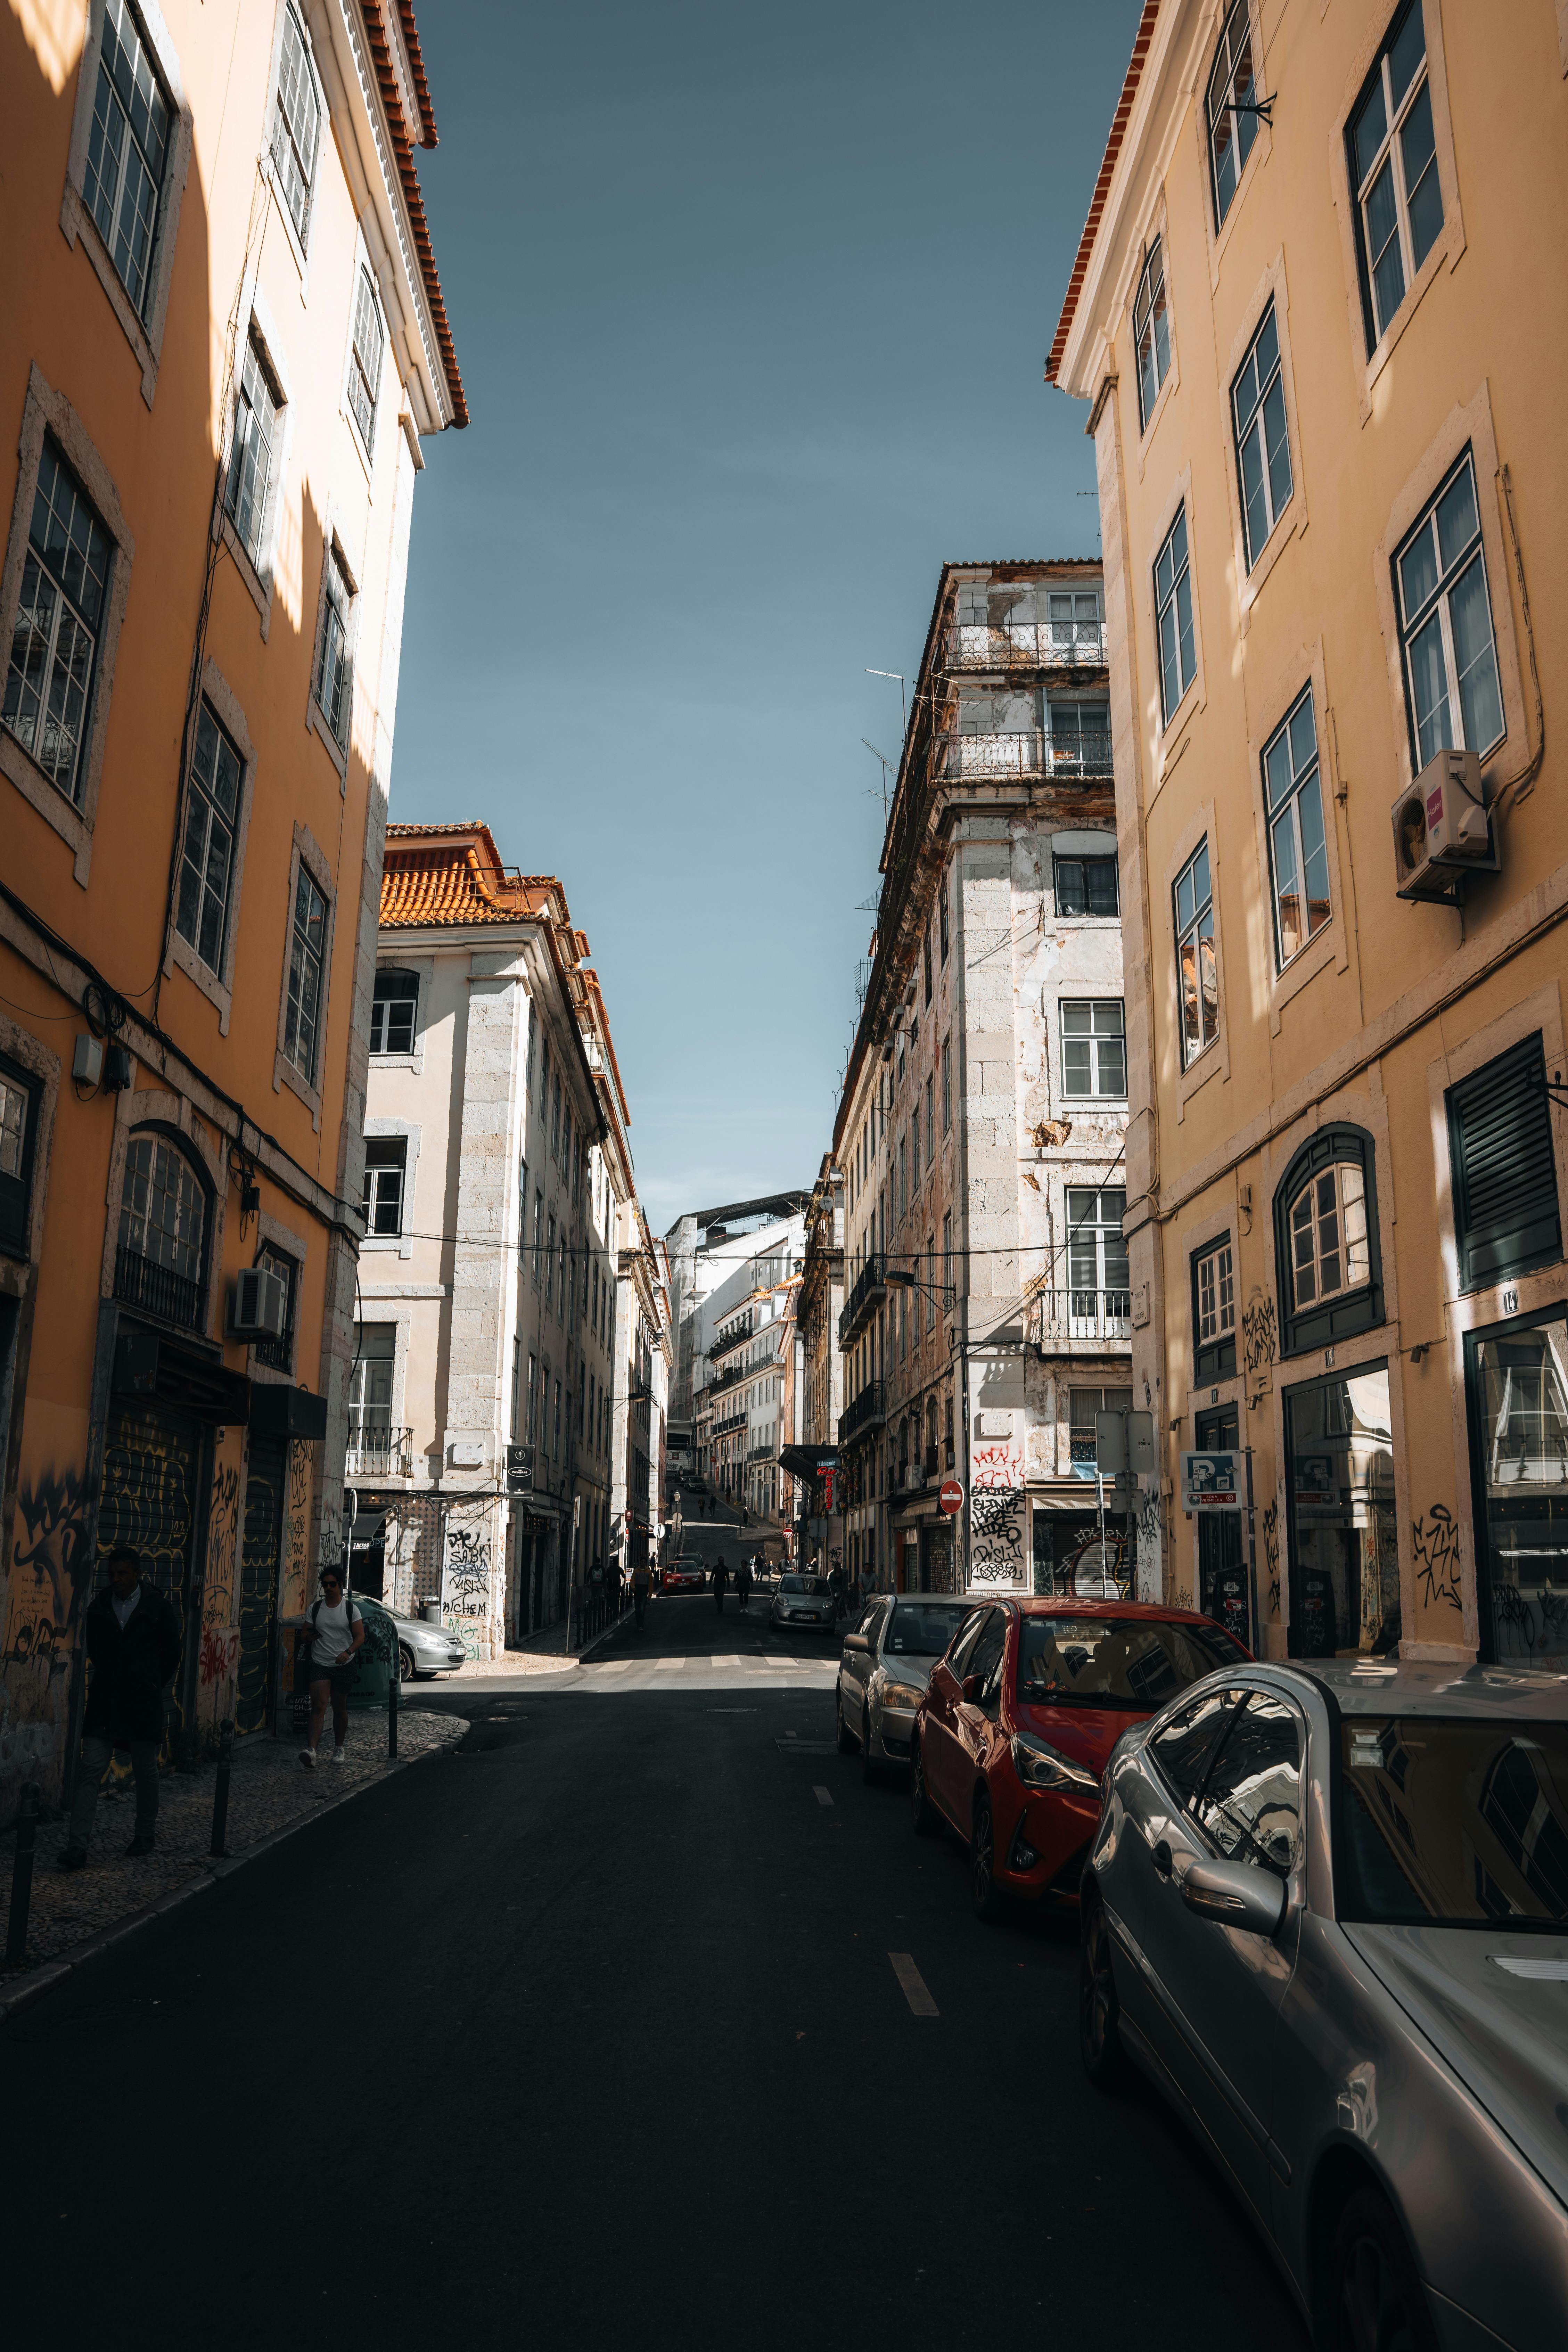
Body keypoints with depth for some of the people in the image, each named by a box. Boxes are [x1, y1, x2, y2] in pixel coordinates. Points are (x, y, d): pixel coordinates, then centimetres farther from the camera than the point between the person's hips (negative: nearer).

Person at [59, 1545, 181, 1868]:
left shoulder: (158, 1608, -5)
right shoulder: (98, 1606, 2)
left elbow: (172, 1654, 6)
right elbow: (92, 1648, 18)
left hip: (143, 1704, -2)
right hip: (104, 1702, 2)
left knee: (146, 1771, 8)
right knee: (90, 1770, -7)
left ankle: (146, 1835, 26)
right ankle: (77, 1846, -5)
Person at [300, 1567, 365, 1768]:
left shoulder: (351, 1609, -1)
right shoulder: (315, 1609, 6)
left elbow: (360, 1636, -5)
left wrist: (348, 1652, -23)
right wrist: (309, 1636, -9)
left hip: (344, 1666, -1)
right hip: (320, 1665, 1)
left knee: (340, 1709, 10)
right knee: (318, 1707, -15)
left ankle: (339, 1748, 27)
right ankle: (312, 1750, -26)